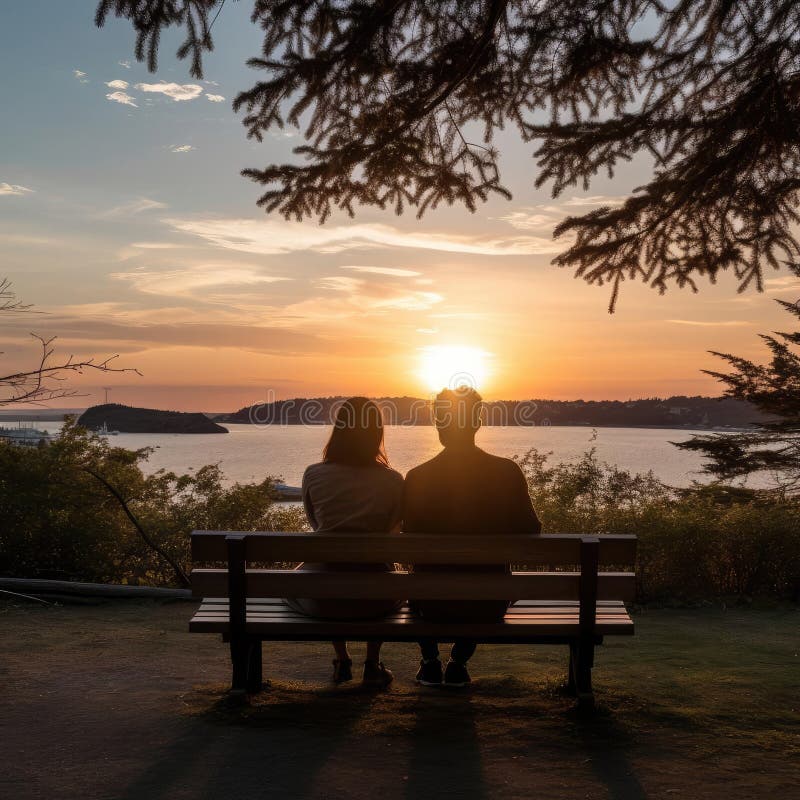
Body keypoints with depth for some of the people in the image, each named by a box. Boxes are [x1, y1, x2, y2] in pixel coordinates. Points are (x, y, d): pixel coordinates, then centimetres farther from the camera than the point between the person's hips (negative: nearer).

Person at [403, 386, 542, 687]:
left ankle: (430, 662, 35)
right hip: (490, 605, 1)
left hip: (434, 605, 0)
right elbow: (530, 531, -2)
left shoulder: (417, 478, -14)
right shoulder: (508, 472, -12)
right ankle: (459, 663, 31)